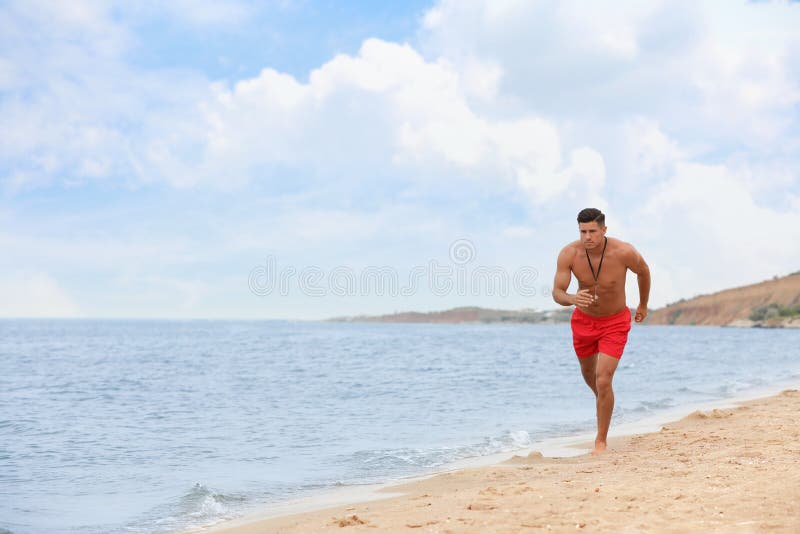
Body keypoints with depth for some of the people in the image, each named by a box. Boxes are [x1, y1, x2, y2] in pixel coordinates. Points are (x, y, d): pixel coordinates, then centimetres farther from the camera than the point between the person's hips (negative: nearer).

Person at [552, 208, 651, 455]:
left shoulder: (624, 252, -27)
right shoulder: (569, 254, -23)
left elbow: (643, 271, -4)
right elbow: (557, 294, -23)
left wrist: (643, 305, 11)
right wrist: (573, 299, -47)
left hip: (615, 322, -3)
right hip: (583, 320, 3)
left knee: (603, 381, -14)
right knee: (588, 372, 24)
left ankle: (601, 441, 2)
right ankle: (603, 399, 59)